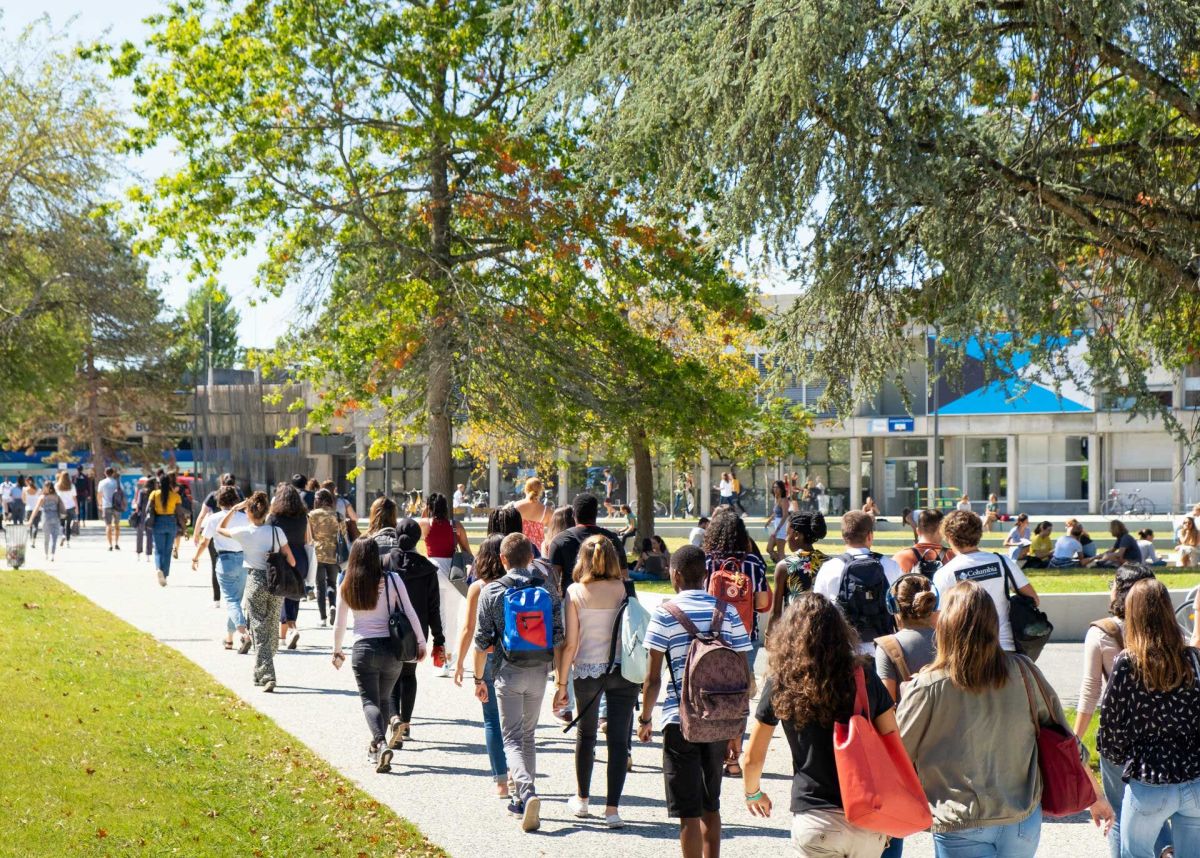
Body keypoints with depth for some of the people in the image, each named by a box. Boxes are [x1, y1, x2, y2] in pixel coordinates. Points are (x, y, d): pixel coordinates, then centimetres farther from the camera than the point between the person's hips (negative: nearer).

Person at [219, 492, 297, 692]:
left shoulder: (244, 532, -7)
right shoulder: (277, 532, -2)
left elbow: (220, 529, 13)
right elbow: (291, 561, -1)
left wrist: (234, 509, 11)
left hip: (255, 581, -3)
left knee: (259, 630, 0)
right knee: (271, 629, 16)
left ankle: (266, 676, -12)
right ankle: (261, 673, 26)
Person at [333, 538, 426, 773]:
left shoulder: (346, 587, 1)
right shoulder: (391, 580, -3)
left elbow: (339, 623, 10)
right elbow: (409, 613, -1)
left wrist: (337, 651, 24)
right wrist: (421, 642, 9)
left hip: (363, 648, -1)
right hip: (391, 647, 1)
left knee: (369, 700, -1)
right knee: (384, 698, 21)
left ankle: (380, 743, -23)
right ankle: (392, 720, -7)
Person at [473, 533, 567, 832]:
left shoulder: (491, 592, -7)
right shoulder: (547, 589, -1)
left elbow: (482, 641, -4)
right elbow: (559, 639, -4)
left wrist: (478, 678, 9)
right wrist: (562, 683, 0)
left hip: (509, 671, -3)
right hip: (539, 671, 3)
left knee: (512, 739, 1)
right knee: (528, 736, 18)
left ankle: (527, 793, -23)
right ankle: (523, 802, 23)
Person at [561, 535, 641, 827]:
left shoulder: (575, 592, -6)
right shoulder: (623, 589, -3)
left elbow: (570, 643, -5)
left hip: (587, 671, 0)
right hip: (623, 670, 0)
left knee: (586, 733, 20)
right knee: (618, 738, 2)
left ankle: (582, 799, 32)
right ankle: (612, 808, -4)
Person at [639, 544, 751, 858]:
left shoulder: (665, 613, -5)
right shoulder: (727, 612, 5)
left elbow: (653, 678, -7)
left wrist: (645, 719, 7)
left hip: (681, 720, -4)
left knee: (689, 814, 0)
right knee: (710, 806, 19)